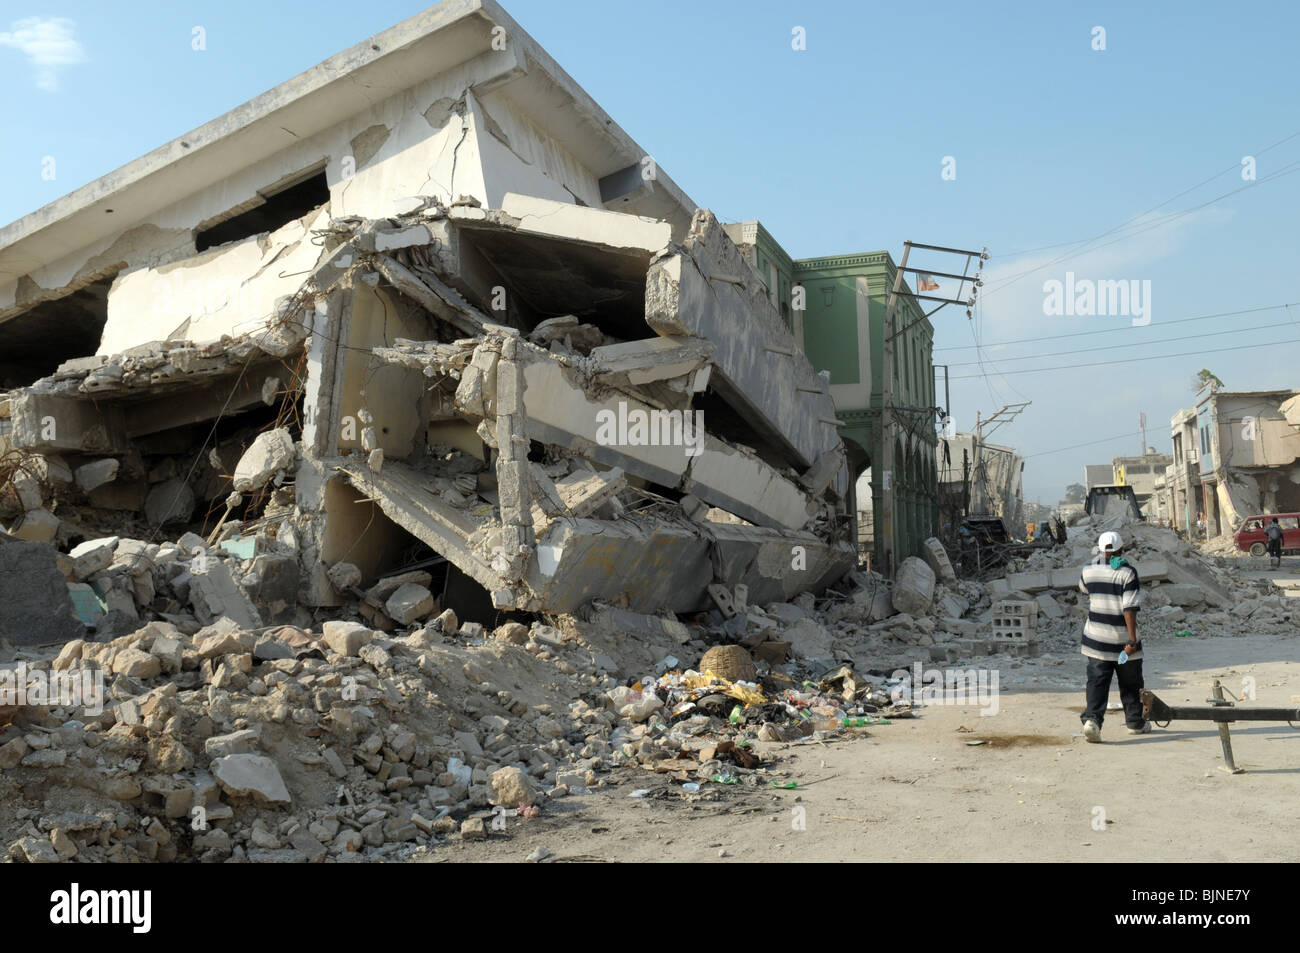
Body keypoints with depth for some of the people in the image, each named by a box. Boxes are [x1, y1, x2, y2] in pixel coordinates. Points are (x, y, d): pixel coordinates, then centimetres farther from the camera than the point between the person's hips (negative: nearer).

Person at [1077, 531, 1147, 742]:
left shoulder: (1089, 571, -1)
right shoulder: (1128, 573, -13)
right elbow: (1129, 609, -18)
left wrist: (1098, 560, 28)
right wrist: (1132, 640, -16)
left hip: (1096, 638, 2)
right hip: (1123, 640, -2)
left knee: (1097, 682, 0)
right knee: (1130, 685, 15)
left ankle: (1092, 719, -18)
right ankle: (1135, 723, 28)